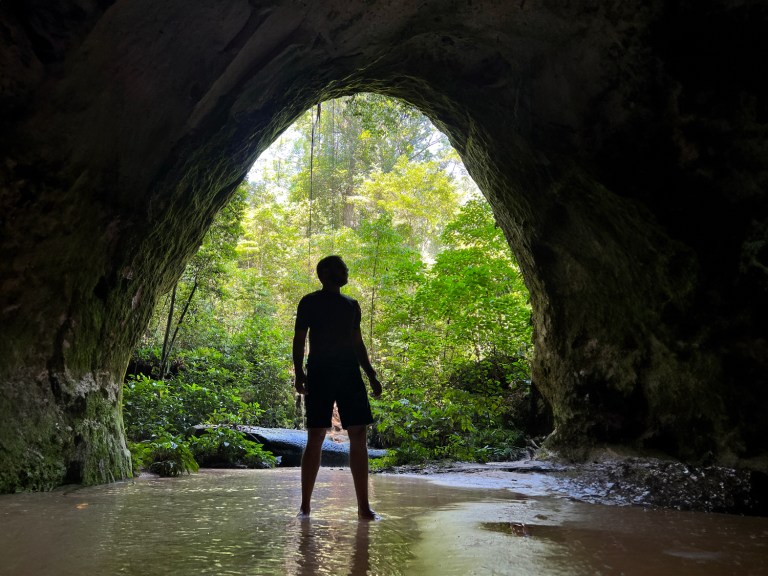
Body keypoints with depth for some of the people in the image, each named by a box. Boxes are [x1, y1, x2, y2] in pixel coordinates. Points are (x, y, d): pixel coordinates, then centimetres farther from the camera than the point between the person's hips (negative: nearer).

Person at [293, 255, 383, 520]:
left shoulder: (352, 305, 18)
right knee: (315, 438, -5)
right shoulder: (309, 302, 5)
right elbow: (299, 339, 2)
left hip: (350, 374, 4)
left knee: (359, 436, -2)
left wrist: (371, 375, 15)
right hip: (319, 374, -4)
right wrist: (299, 373, -11)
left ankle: (363, 505, 4)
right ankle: (305, 505, 6)